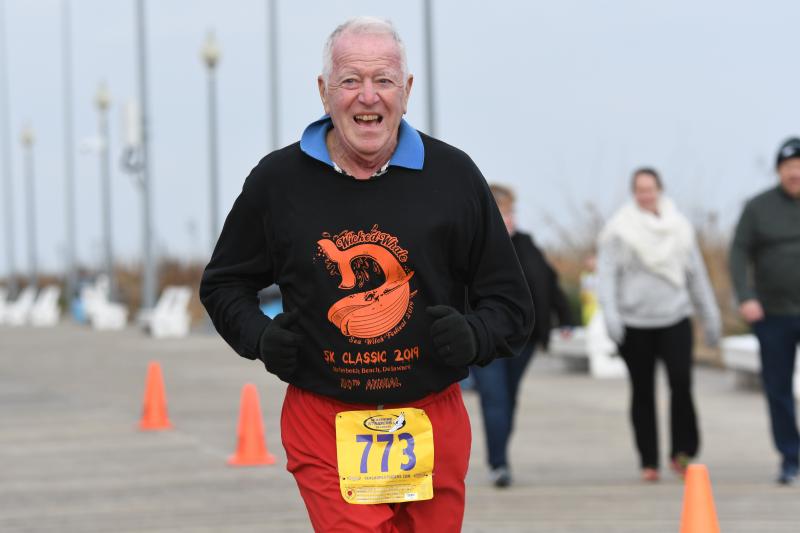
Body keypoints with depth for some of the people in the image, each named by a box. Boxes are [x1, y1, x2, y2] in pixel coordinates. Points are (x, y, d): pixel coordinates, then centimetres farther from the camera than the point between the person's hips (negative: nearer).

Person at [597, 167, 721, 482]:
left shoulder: (678, 226, 11)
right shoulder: (619, 229, 1)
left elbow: (696, 274, 17)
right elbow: (607, 273, -4)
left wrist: (710, 316, 17)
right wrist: (610, 312, -18)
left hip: (675, 317, 1)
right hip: (634, 322, -1)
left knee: (681, 381, -15)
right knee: (643, 391, 3)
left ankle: (682, 451, -4)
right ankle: (649, 462, 10)